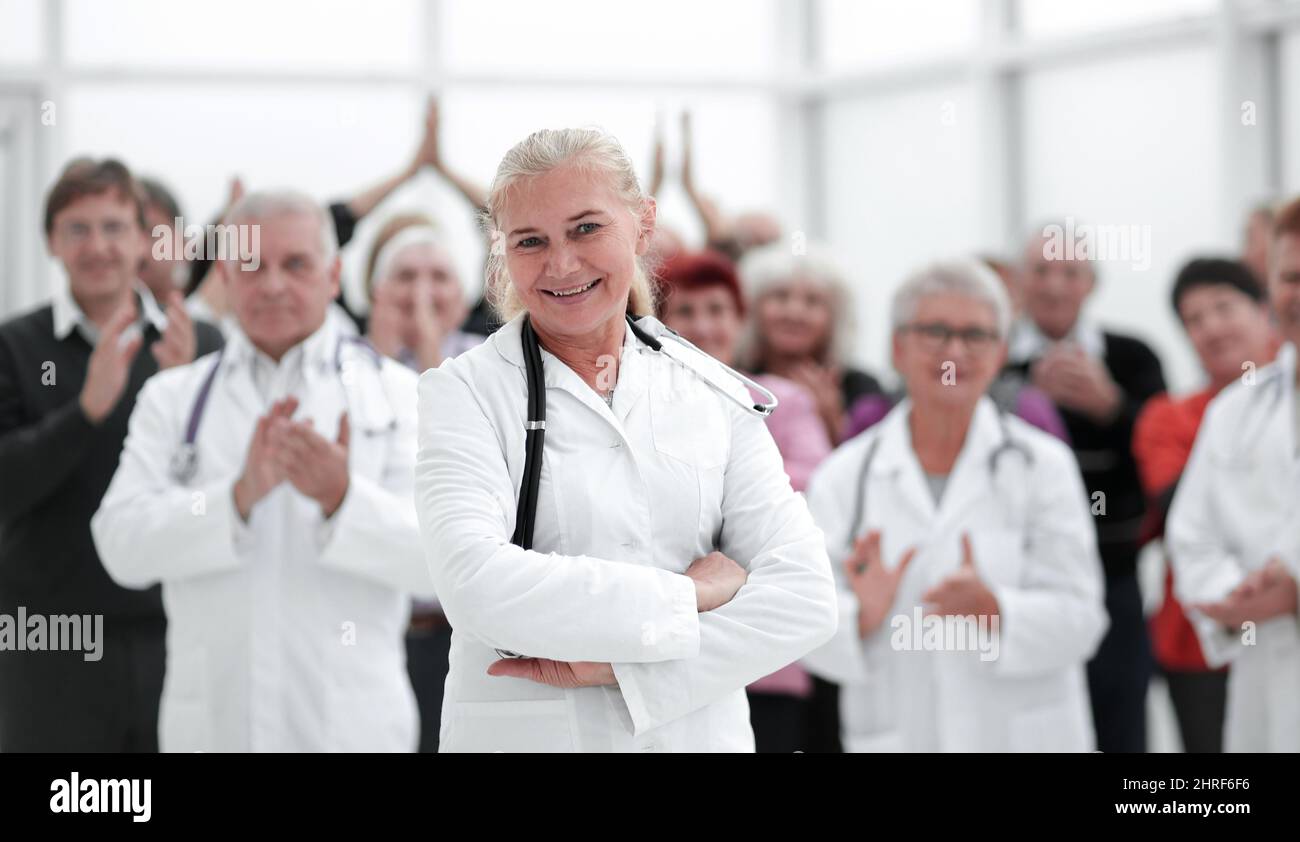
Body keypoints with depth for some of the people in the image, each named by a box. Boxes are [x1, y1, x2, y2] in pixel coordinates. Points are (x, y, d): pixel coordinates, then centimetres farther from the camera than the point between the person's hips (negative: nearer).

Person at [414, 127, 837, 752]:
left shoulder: (714, 394, 1)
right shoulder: (464, 391, -6)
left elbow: (804, 595, -8)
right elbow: (476, 585, -21)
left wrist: (619, 668, -18)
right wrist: (683, 595, -17)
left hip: (700, 731, 2)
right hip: (523, 733, -2)